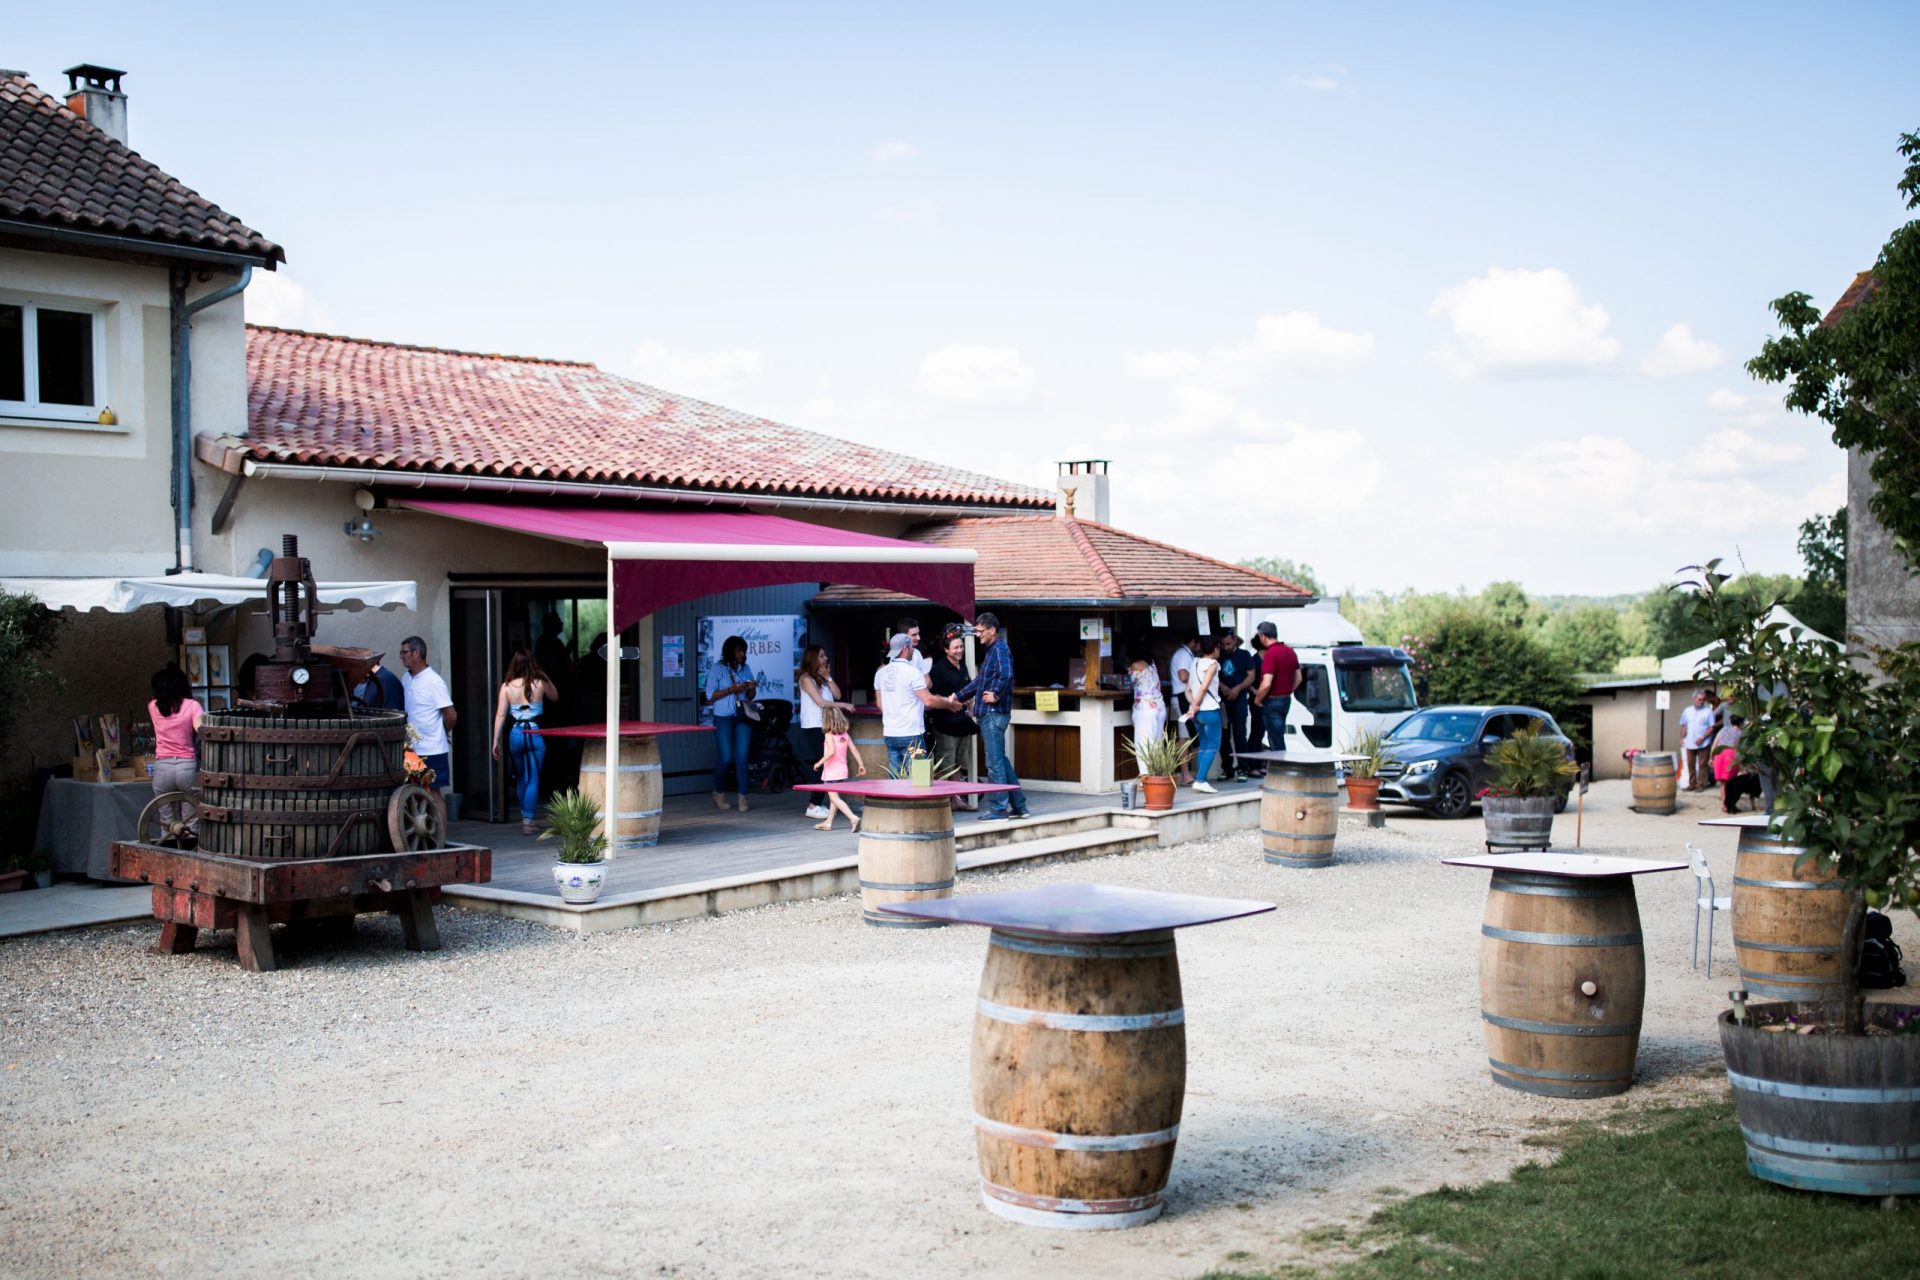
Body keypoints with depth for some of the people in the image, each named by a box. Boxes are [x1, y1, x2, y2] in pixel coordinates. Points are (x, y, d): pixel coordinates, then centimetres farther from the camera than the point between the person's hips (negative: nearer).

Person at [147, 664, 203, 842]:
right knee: (192, 826, 2)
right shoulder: (191, 705, -2)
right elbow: (201, 728, -18)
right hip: (187, 766, -2)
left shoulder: (153, 707, 7)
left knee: (168, 825, 9)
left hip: (162, 767, 2)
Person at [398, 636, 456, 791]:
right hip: (412, 749, 7)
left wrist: (440, 733, 0)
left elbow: (451, 715, -14)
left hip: (431, 751, -7)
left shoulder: (434, 681, -14)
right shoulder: (406, 679, 8)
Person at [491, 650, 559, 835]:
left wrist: (495, 741, -1)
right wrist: (544, 676, 14)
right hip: (535, 734, -2)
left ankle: (524, 817, 26)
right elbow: (555, 696, 18)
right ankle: (527, 820, -7)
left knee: (521, 778, 19)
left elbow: (500, 715, -4)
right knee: (533, 779, 2)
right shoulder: (540, 684, -3)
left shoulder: (507, 686, -2)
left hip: (516, 734, 2)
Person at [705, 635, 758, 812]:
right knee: (726, 758, -3)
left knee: (742, 757, -4)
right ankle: (719, 793, 17)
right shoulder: (717, 669, -1)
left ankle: (742, 797, -2)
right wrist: (731, 689, -15)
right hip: (723, 718, -3)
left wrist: (751, 689, -4)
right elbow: (710, 695, -5)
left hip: (743, 717, 3)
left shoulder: (746, 669, 12)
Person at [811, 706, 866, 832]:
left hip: (831, 772, -7)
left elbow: (831, 752, -26)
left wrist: (819, 763, -18)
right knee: (833, 798, 18)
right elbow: (854, 751, 4)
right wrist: (861, 765, 10)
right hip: (842, 771, 8)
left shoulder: (829, 735, -14)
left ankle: (853, 817, -21)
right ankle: (828, 822, 27)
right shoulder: (845, 735, 5)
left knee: (834, 798, -6)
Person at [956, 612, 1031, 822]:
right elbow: (979, 681, 27)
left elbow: (1006, 674, -30)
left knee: (995, 763, -5)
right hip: (989, 713, 10)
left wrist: (996, 694, -19)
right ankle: (1018, 806, 20)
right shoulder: (991, 650, 19)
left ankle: (998, 810, 0)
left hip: (994, 713, -10)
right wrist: (957, 696, 25)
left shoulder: (1000, 649, -12)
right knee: (1001, 761, 15)